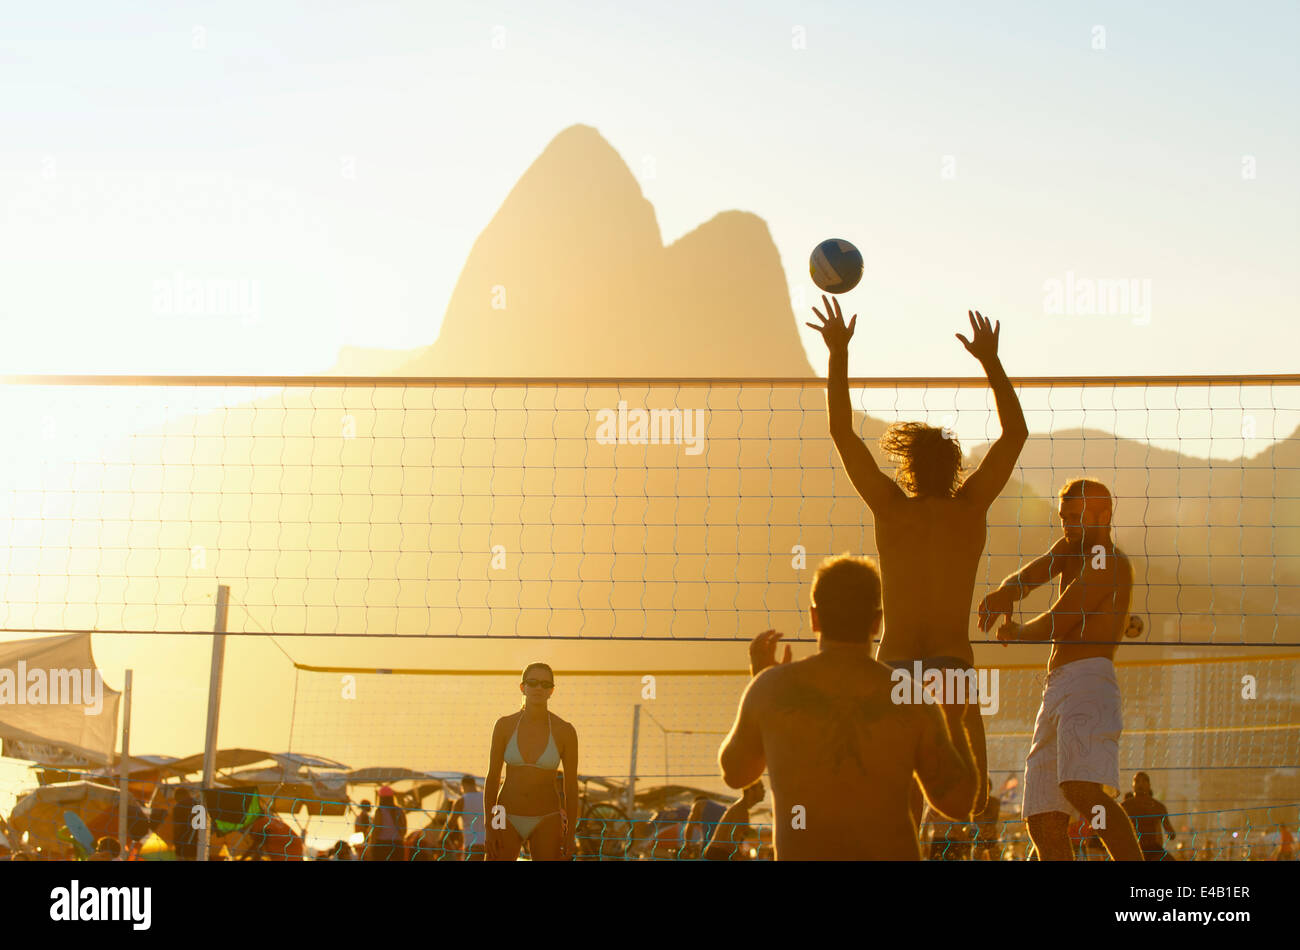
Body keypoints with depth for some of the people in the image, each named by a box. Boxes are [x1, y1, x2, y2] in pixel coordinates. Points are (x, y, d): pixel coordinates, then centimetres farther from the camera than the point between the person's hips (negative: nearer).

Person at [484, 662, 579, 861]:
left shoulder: (565, 731, -5)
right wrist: (488, 827, -5)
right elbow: (492, 778, 1)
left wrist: (570, 835, -2)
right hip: (508, 821, 1)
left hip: (546, 822, -1)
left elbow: (571, 786, 0)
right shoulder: (505, 725, -3)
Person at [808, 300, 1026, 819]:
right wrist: (990, 360, 17)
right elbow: (1016, 432, 13)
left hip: (895, 664, 1)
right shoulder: (970, 507, 2)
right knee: (970, 801, 5)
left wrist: (839, 353, 12)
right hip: (955, 663, 0)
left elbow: (842, 432, 7)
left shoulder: (891, 507, 1)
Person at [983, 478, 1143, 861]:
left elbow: (1055, 624, -8)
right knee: (1044, 820, 2)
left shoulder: (1108, 561, -3)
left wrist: (1016, 632, 11)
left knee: (1084, 787, -31)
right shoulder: (1069, 549, 25)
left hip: (1089, 678, -10)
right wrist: (1006, 590, -17)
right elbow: (1037, 570, 5)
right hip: (1056, 690, 10)